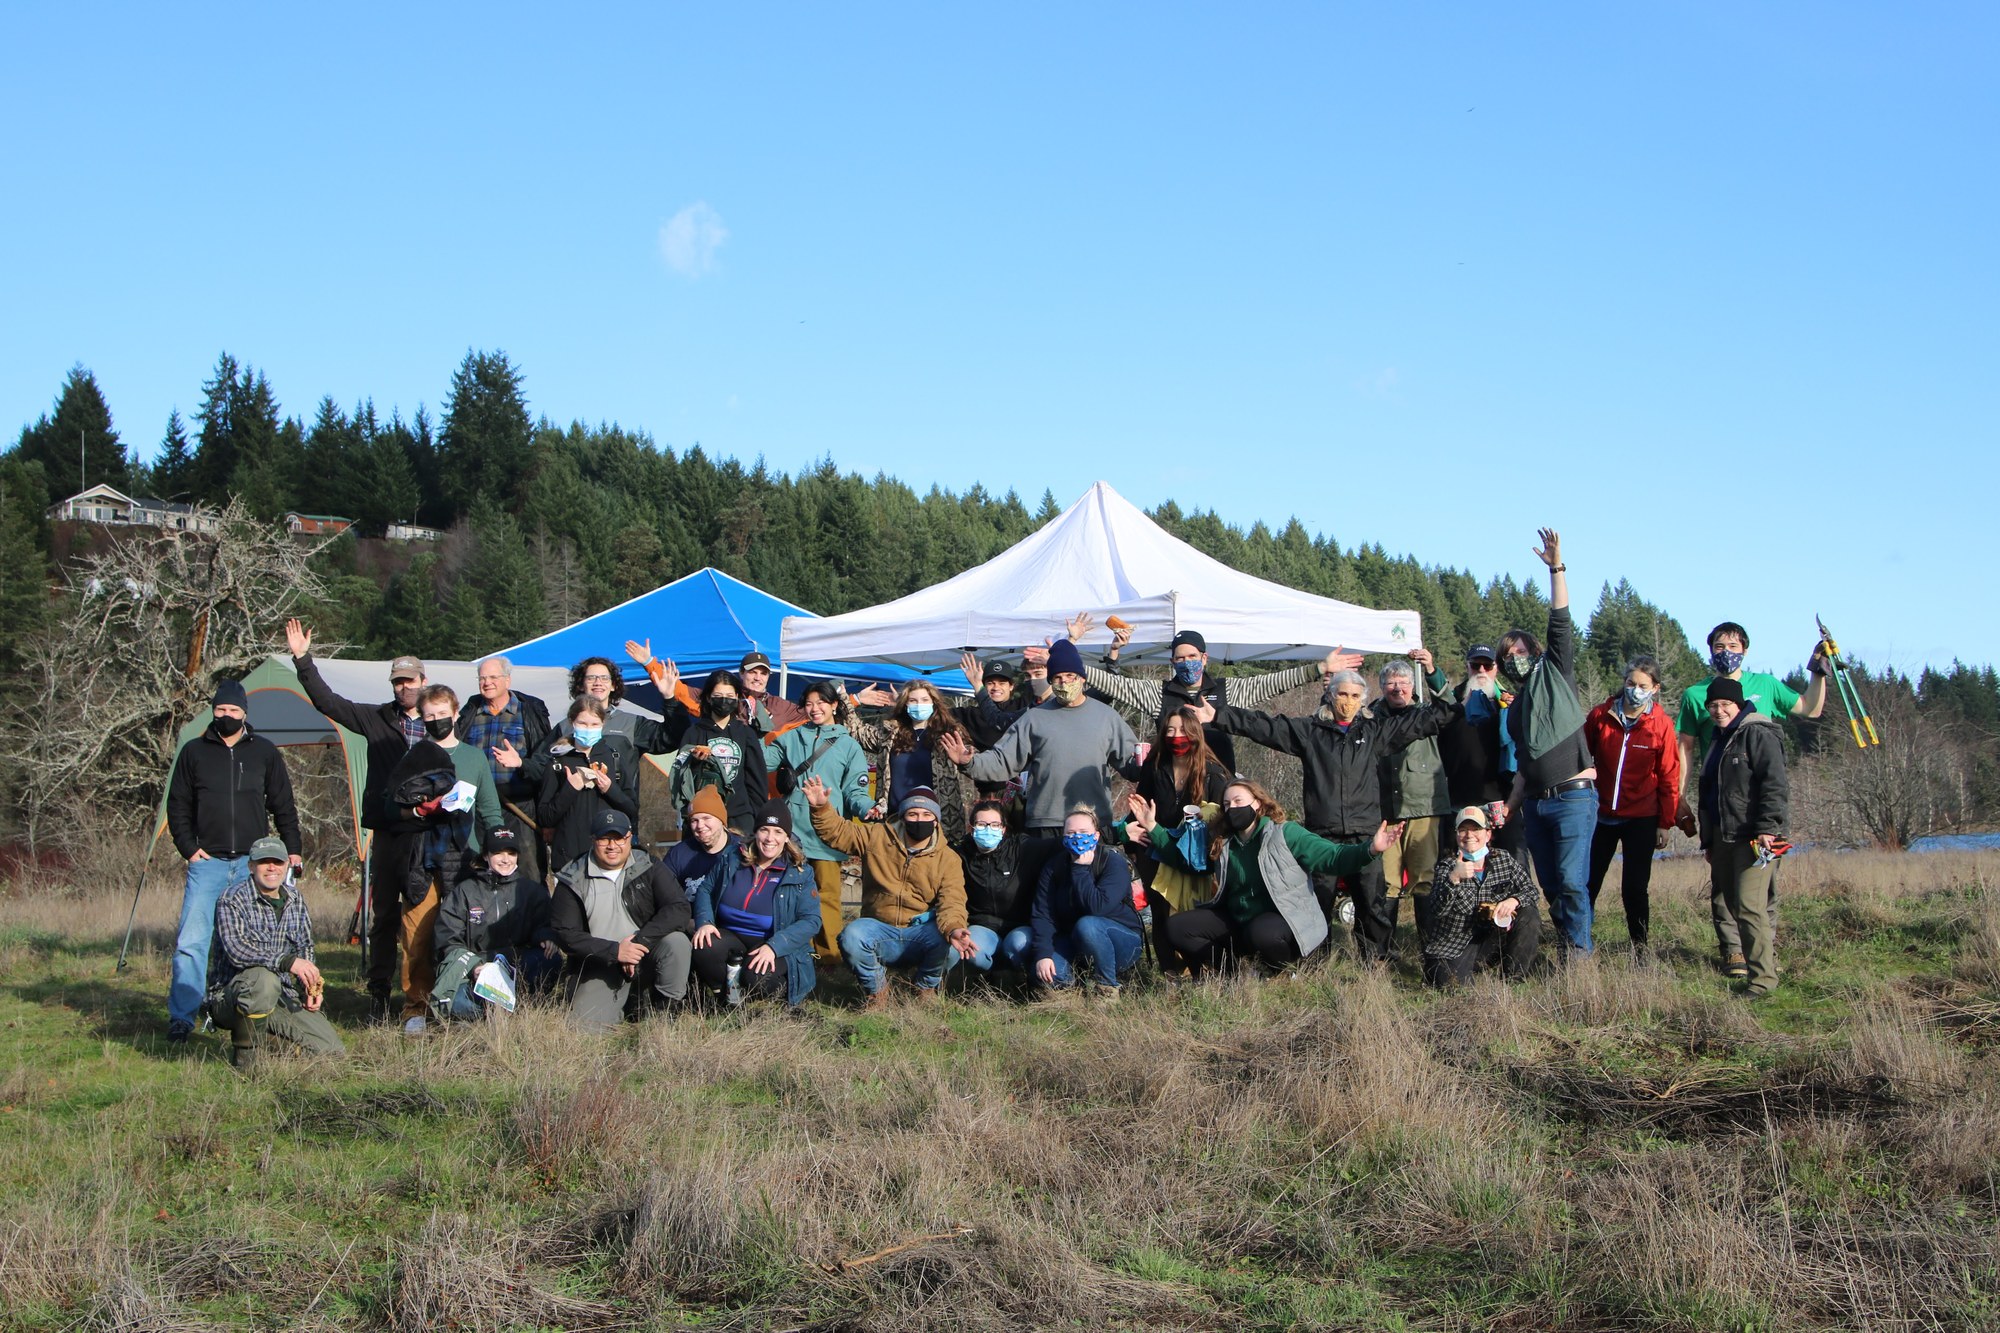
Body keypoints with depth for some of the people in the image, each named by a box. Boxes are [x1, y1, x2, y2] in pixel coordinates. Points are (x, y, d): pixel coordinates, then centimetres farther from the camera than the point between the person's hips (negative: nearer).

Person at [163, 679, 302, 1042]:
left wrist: (292, 849, 8)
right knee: (191, 941, -10)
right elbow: (178, 806, 11)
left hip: (254, 861, 1)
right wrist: (188, 847, 1)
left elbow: (283, 806, 13)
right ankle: (181, 1016, -8)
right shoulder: (194, 752, 7)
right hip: (208, 862, -1)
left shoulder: (264, 753, 9)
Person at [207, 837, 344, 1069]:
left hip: (282, 996, 6)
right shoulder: (232, 899, -12)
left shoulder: (295, 900, 9)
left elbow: (305, 947, 18)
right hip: (230, 995, -6)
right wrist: (288, 961, -37)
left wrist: (311, 987, 0)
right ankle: (243, 1055, -19)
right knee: (264, 979, -40)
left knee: (333, 1050, -8)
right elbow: (237, 950, -27)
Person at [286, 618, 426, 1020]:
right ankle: (379, 994, 9)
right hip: (388, 833, 2)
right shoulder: (377, 720, 11)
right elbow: (327, 701, 9)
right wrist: (303, 661, 3)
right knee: (384, 916, 4)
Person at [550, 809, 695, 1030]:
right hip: (601, 968, 1)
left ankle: (672, 1007, -9)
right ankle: (630, 1003, 14)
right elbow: (565, 934, -6)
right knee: (586, 1024, -19)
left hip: (647, 956, -1)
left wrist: (639, 940, -24)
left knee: (676, 940, -31)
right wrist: (615, 951, -18)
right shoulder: (573, 881, -1)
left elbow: (679, 909, -12)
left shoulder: (648, 868, -1)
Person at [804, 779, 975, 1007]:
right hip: (880, 932, 1)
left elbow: (951, 902, -16)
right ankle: (877, 990, -3)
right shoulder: (877, 838, 5)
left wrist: (954, 929, -38)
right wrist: (821, 808, -13)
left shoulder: (948, 859, -1)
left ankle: (927, 987, 2)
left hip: (921, 934, -1)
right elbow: (837, 832, 9)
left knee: (952, 945, -33)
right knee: (851, 936, -33)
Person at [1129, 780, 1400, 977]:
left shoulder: (1285, 834, -11)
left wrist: (1370, 849, -34)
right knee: (1177, 928, -9)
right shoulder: (1221, 844, 6)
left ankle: (1287, 976, -8)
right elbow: (1185, 856, 20)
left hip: (1285, 920, -6)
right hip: (1236, 925, 6)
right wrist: (1154, 829, 12)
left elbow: (1331, 856, -18)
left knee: (1262, 933, -42)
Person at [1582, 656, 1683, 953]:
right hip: (1601, 815, 2)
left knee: (1635, 887, 0)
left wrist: (1665, 823, 0)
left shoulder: (1661, 725, -5)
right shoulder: (1600, 716, -1)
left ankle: (1640, 947, 13)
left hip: (1641, 820, -2)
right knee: (1587, 881, 3)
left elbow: (1669, 779, 0)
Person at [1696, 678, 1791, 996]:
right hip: (1724, 837, 10)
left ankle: (1763, 977, -13)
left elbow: (1775, 785, -16)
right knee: (1721, 901, 10)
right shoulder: (1717, 740, 21)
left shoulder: (1759, 735, -7)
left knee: (1749, 906, -15)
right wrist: (1708, 840, 26)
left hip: (1754, 837, -10)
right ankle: (1735, 956, 20)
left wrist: (1768, 828, -24)